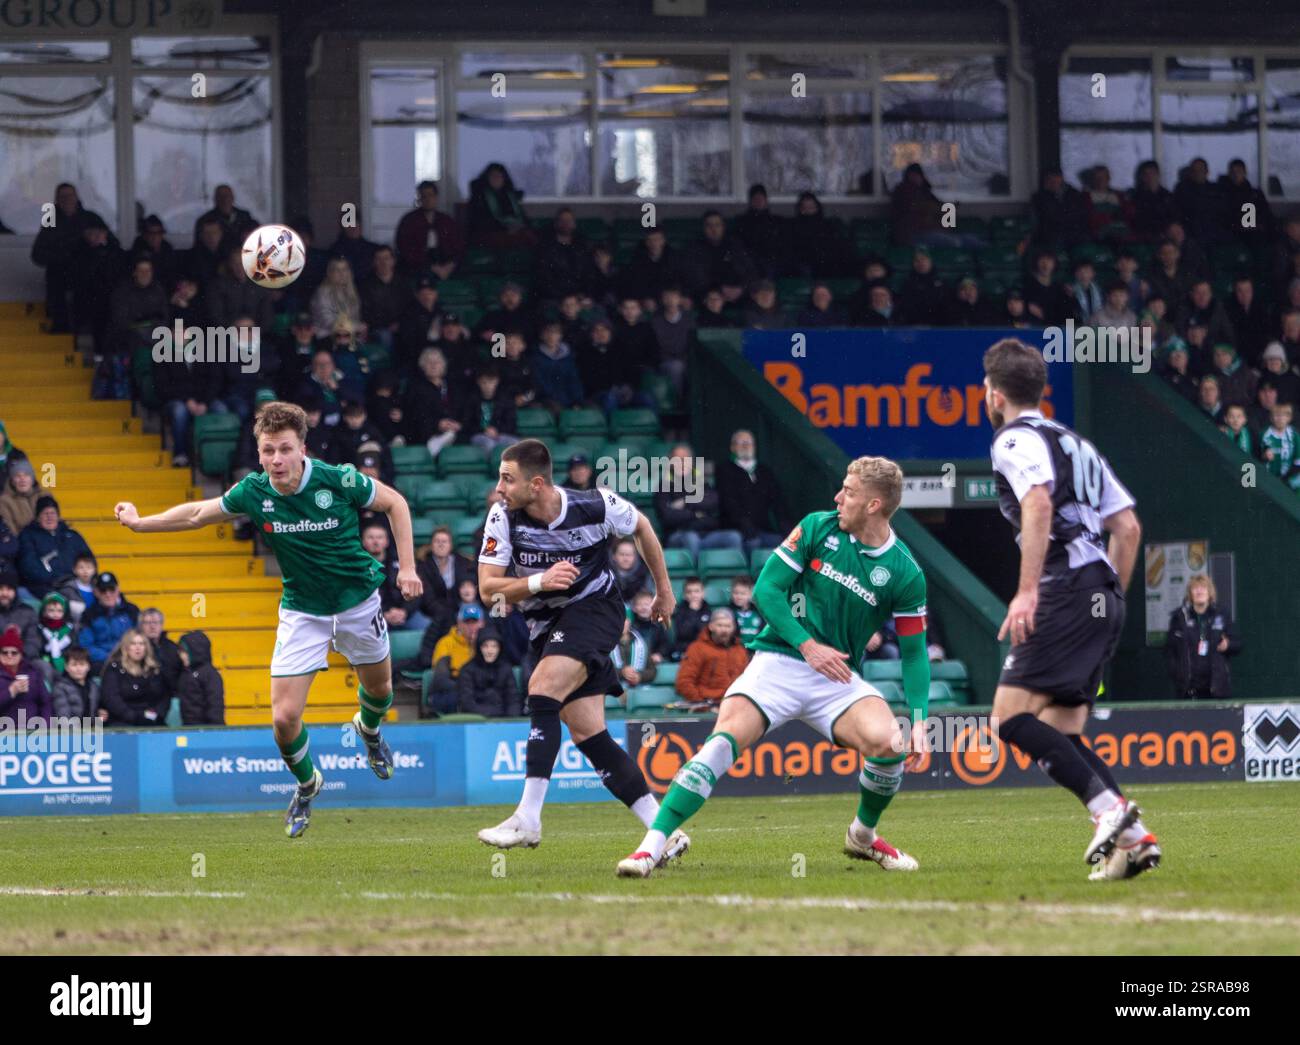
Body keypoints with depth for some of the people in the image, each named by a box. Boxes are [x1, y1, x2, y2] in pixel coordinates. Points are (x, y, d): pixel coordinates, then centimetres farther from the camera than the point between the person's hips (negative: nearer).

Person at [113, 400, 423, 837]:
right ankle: (306, 785, 21)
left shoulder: (338, 481, -24)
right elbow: (199, 514, 1)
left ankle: (369, 728, 61)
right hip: (301, 611, 0)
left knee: (379, 686, 22)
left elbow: (395, 502, -7)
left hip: (357, 600, 0)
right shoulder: (254, 492, -17)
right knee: (284, 717, -10)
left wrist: (406, 566, -11)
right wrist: (140, 522, -3)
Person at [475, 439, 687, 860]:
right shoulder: (503, 518, -11)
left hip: (594, 609, -5)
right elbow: (488, 588, -12)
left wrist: (664, 589, 15)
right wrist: (538, 581, -30)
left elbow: (641, 528, 6)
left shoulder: (596, 507, -16)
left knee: (543, 688, -28)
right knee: (588, 735, -1)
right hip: (545, 626, 5)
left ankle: (528, 818, -31)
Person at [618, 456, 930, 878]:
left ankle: (863, 835, 6)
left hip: (836, 678, 1)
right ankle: (651, 847, -28)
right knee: (724, 741, -26)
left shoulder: (905, 574, -3)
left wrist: (919, 720, -9)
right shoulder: (817, 528, -1)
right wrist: (807, 646, -13)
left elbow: (914, 652, 3)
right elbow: (767, 588, -1)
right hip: (777, 663, -1)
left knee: (889, 743, -26)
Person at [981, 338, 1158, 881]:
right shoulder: (1076, 443, 26)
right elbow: (1128, 526, 23)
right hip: (1104, 595, 9)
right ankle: (1131, 837, -5)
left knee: (1012, 714, -13)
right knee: (1059, 735, 9)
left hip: (1067, 588, -9)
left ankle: (1110, 809, -25)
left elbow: (1038, 503, -20)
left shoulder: (1016, 440, -1)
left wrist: (1028, 590, -26)